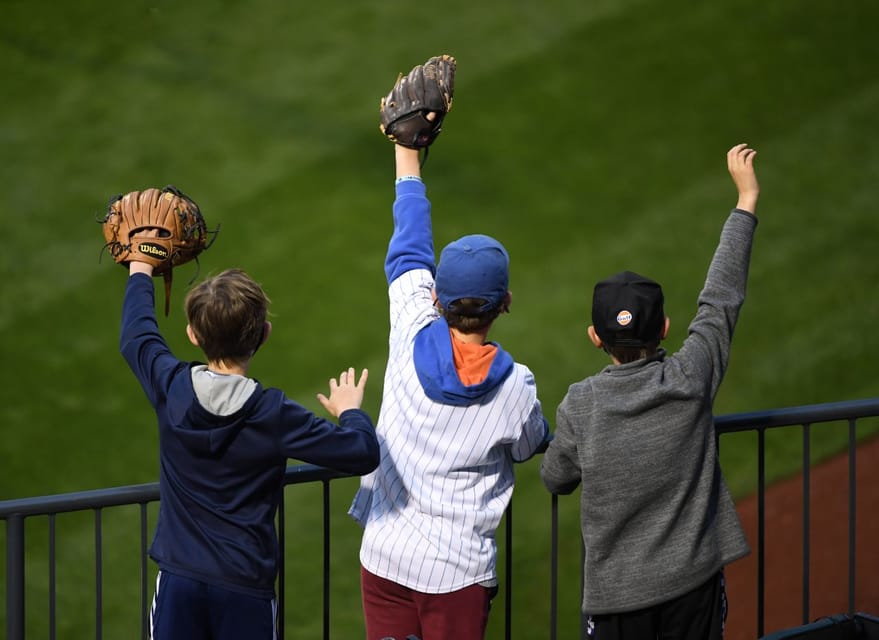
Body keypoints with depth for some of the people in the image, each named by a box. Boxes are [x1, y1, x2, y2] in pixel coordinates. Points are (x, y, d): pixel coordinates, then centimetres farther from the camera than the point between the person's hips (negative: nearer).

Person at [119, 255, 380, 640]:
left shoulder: (171, 389, -6)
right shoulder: (273, 414, -14)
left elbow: (136, 335, 15)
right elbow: (363, 454, -12)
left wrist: (140, 270, 32)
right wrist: (350, 412, 9)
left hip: (179, 579, 3)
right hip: (244, 586, -2)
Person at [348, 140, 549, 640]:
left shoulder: (412, 336, -10)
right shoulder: (516, 388, -14)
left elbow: (408, 252, 6)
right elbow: (530, 446, 9)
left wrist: (407, 151, 19)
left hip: (385, 554, 2)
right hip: (459, 570, -2)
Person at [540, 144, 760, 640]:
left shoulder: (580, 407, -10)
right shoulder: (692, 380, -10)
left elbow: (555, 479, 6)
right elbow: (722, 298, 0)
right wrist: (747, 200, 10)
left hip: (617, 593, -1)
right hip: (694, 582, 1)